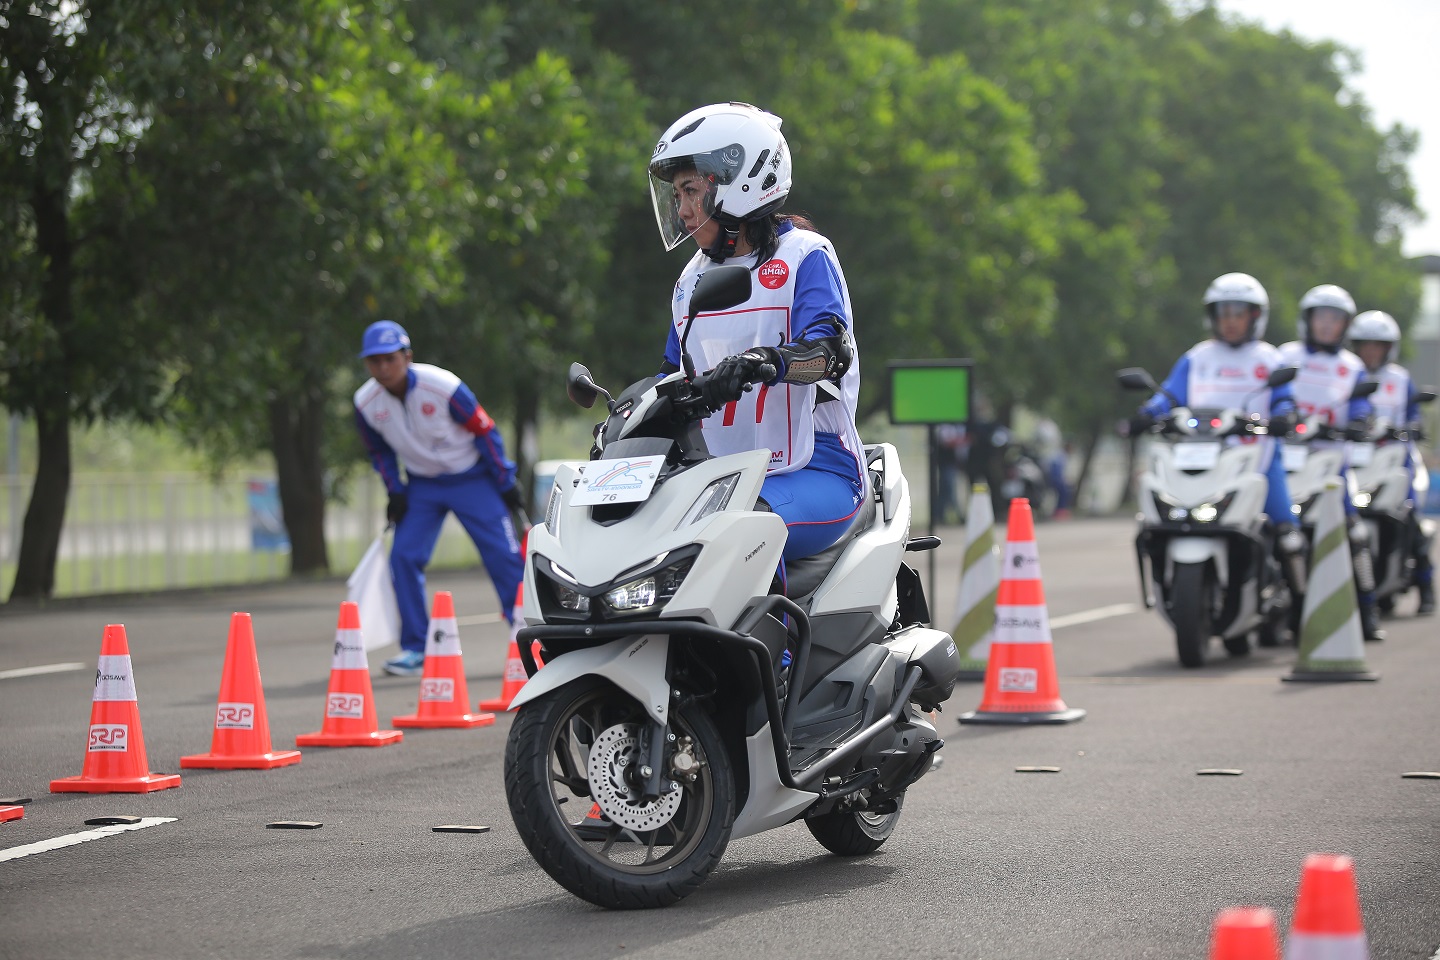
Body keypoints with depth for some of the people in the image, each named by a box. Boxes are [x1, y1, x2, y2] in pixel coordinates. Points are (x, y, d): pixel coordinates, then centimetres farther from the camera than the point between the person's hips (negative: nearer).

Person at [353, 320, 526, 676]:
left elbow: (484, 431, -14)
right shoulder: (366, 403, -12)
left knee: (504, 554, -7)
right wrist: (396, 492, -1)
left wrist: (506, 483, -9)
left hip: (471, 479, -4)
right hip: (422, 485, 4)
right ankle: (416, 649, 2)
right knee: (404, 556, -8)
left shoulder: (443, 387, -25)